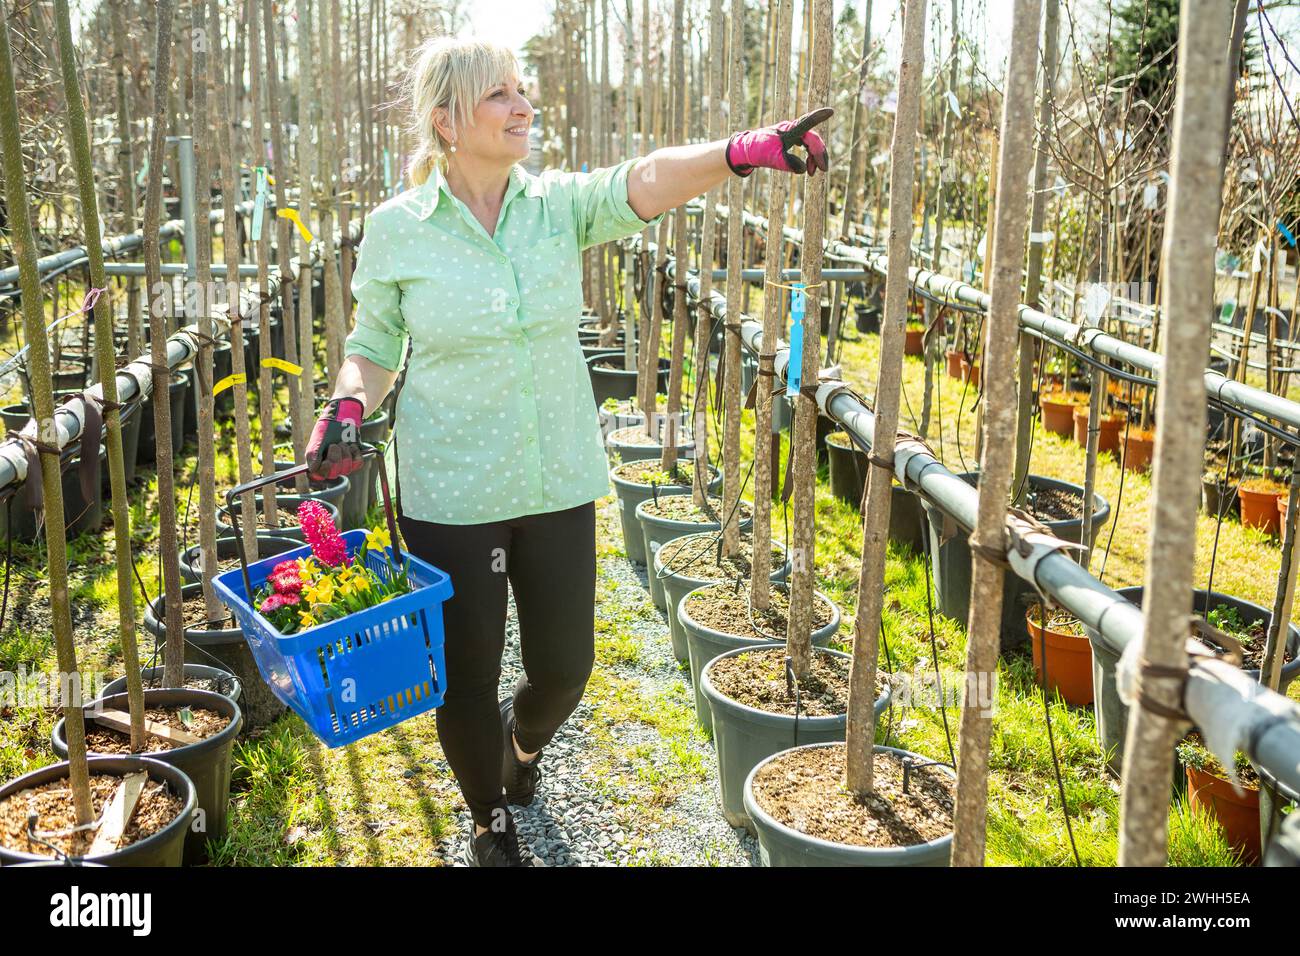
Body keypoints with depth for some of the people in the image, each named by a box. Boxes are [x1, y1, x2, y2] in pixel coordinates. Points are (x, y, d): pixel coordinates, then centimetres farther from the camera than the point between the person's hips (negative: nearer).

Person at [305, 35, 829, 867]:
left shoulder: (559, 204, -3)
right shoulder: (397, 228, -5)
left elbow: (643, 183, -22)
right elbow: (373, 350, 4)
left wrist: (744, 151, -39)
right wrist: (348, 409, -17)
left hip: (557, 485, 2)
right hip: (449, 495, -2)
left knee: (564, 669, 13)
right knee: (466, 679, 8)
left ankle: (521, 738, 52)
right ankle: (492, 824, 39)